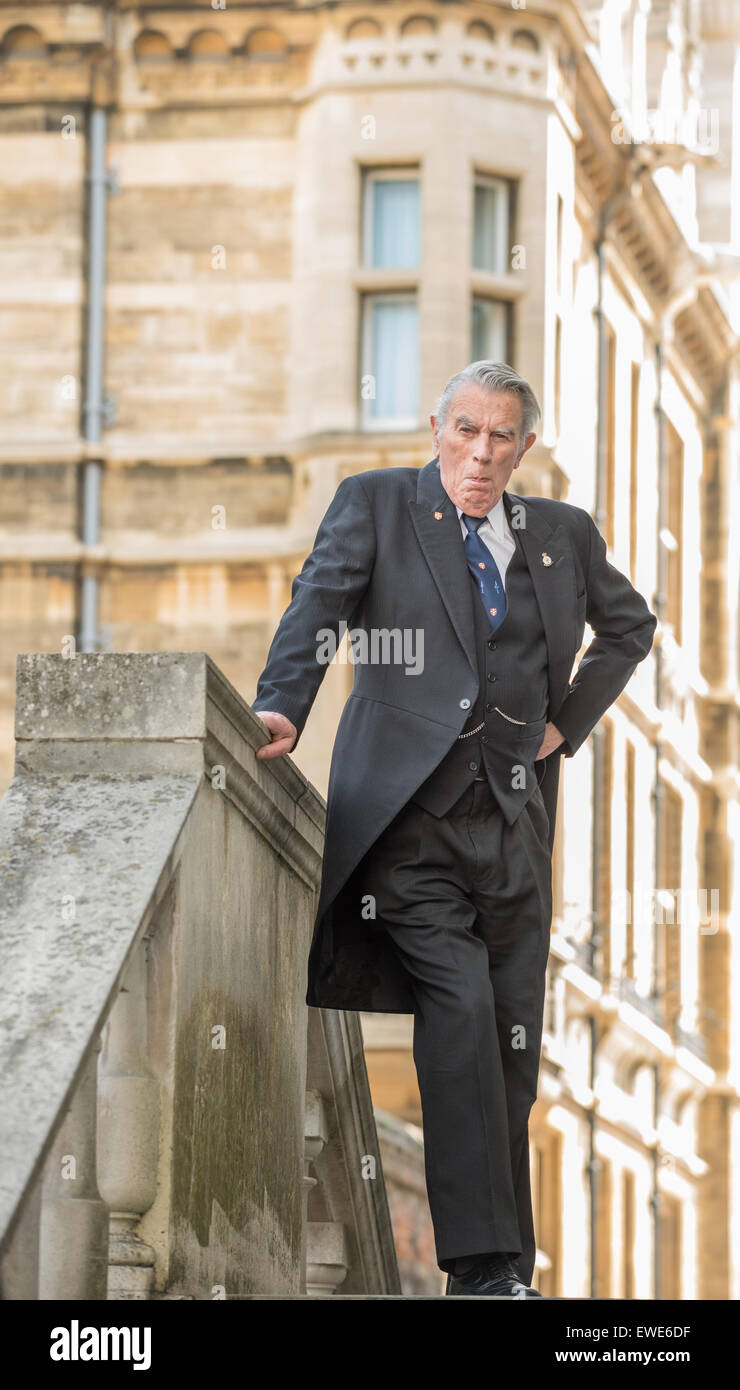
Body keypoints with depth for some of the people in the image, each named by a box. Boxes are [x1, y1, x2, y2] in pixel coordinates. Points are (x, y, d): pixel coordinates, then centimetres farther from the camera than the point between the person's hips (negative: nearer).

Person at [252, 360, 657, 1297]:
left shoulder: (563, 535, 16)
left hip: (513, 816, 4)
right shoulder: (376, 505, 6)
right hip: (410, 808, -4)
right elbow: (319, 605, -8)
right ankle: (482, 1267, -20)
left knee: (513, 1042, 3)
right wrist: (281, 707, -27)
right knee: (461, 1009, -19)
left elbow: (629, 625, 31)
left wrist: (568, 722, 16)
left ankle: (510, 1266, 12)